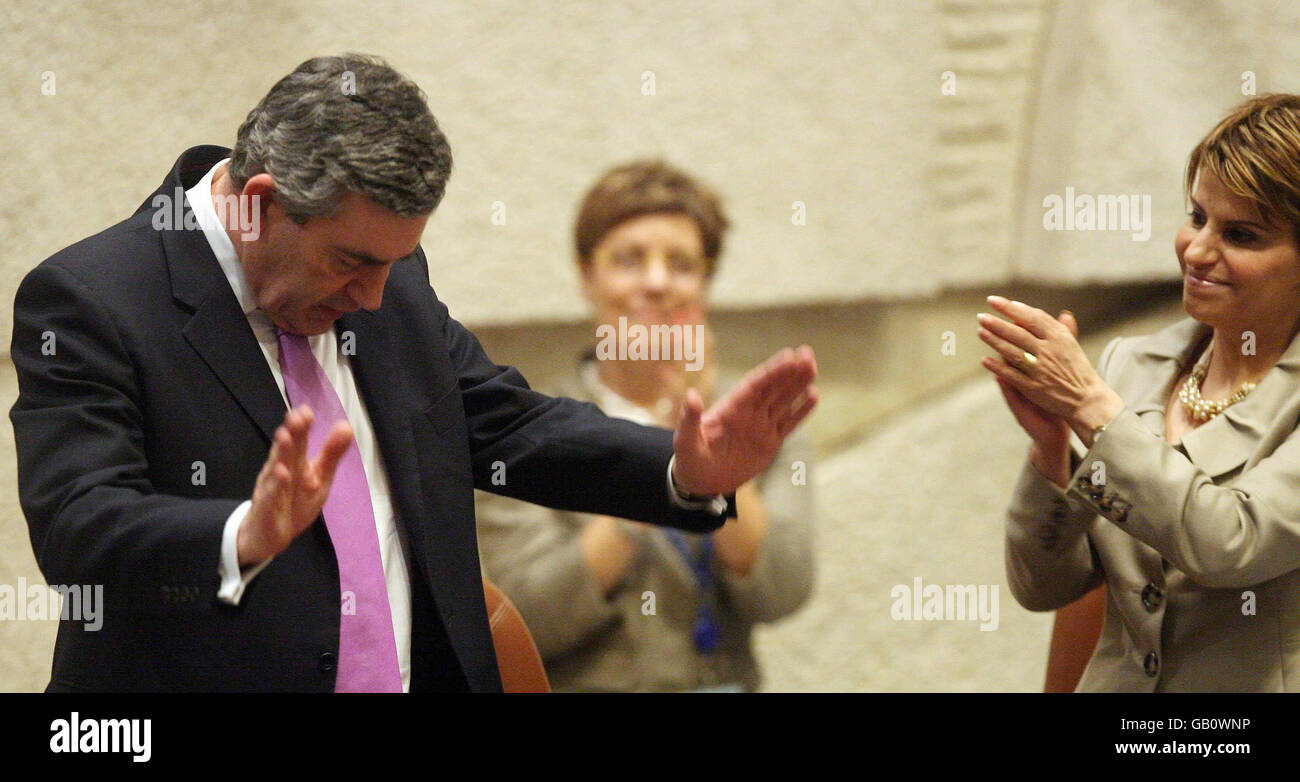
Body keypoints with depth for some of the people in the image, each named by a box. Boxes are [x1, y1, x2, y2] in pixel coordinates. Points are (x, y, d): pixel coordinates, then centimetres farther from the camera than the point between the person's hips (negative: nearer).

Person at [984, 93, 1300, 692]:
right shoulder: (1130, 366, 9)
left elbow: (1231, 546, -17)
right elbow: (1043, 586, 7)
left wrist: (1093, 407, -13)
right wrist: (1051, 444, -8)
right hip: (1118, 683, 3)